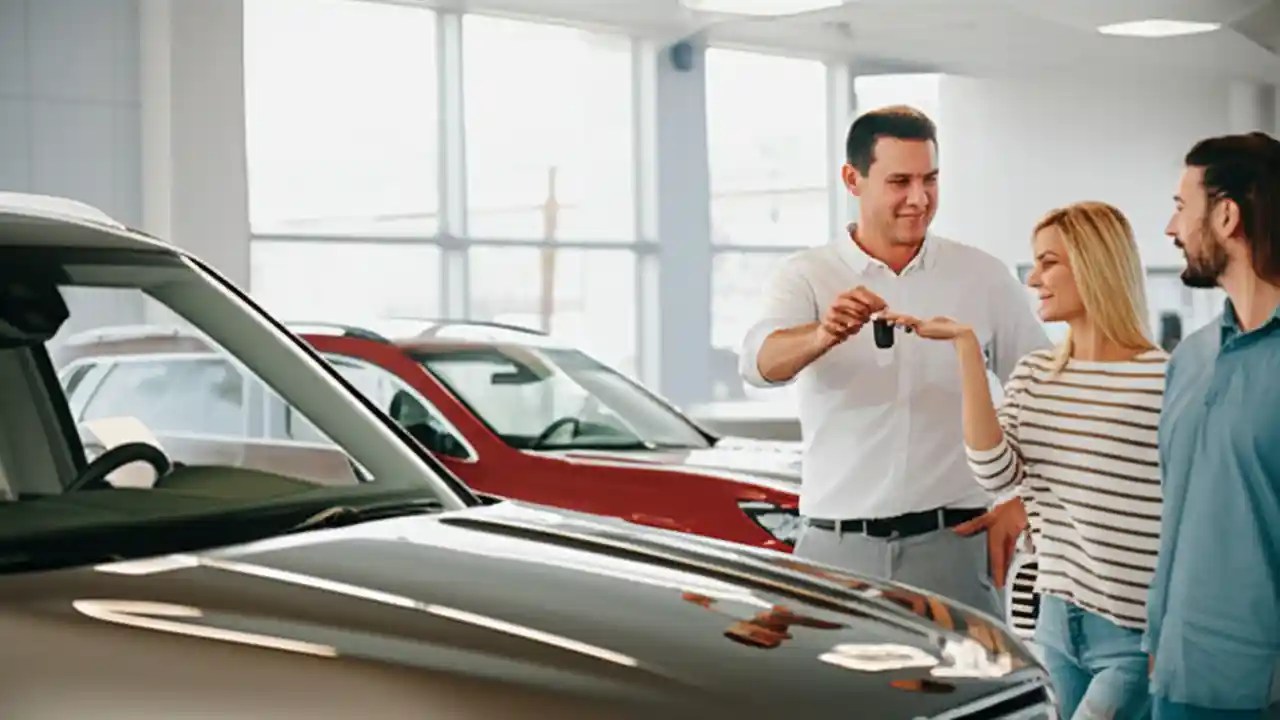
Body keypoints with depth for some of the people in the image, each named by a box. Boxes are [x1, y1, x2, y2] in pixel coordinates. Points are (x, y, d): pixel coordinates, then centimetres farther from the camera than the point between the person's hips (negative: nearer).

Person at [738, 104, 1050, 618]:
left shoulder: (983, 277, 6)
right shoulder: (806, 276, 1)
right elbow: (759, 363, -18)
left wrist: (1022, 503, 2)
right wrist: (824, 334, -39)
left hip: (952, 542, 1)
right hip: (836, 548, -1)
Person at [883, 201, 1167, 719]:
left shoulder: (1164, 382, -12)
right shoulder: (1033, 374, 7)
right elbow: (995, 473, -8)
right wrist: (967, 346, -10)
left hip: (1134, 638, -6)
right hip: (1056, 622, 6)